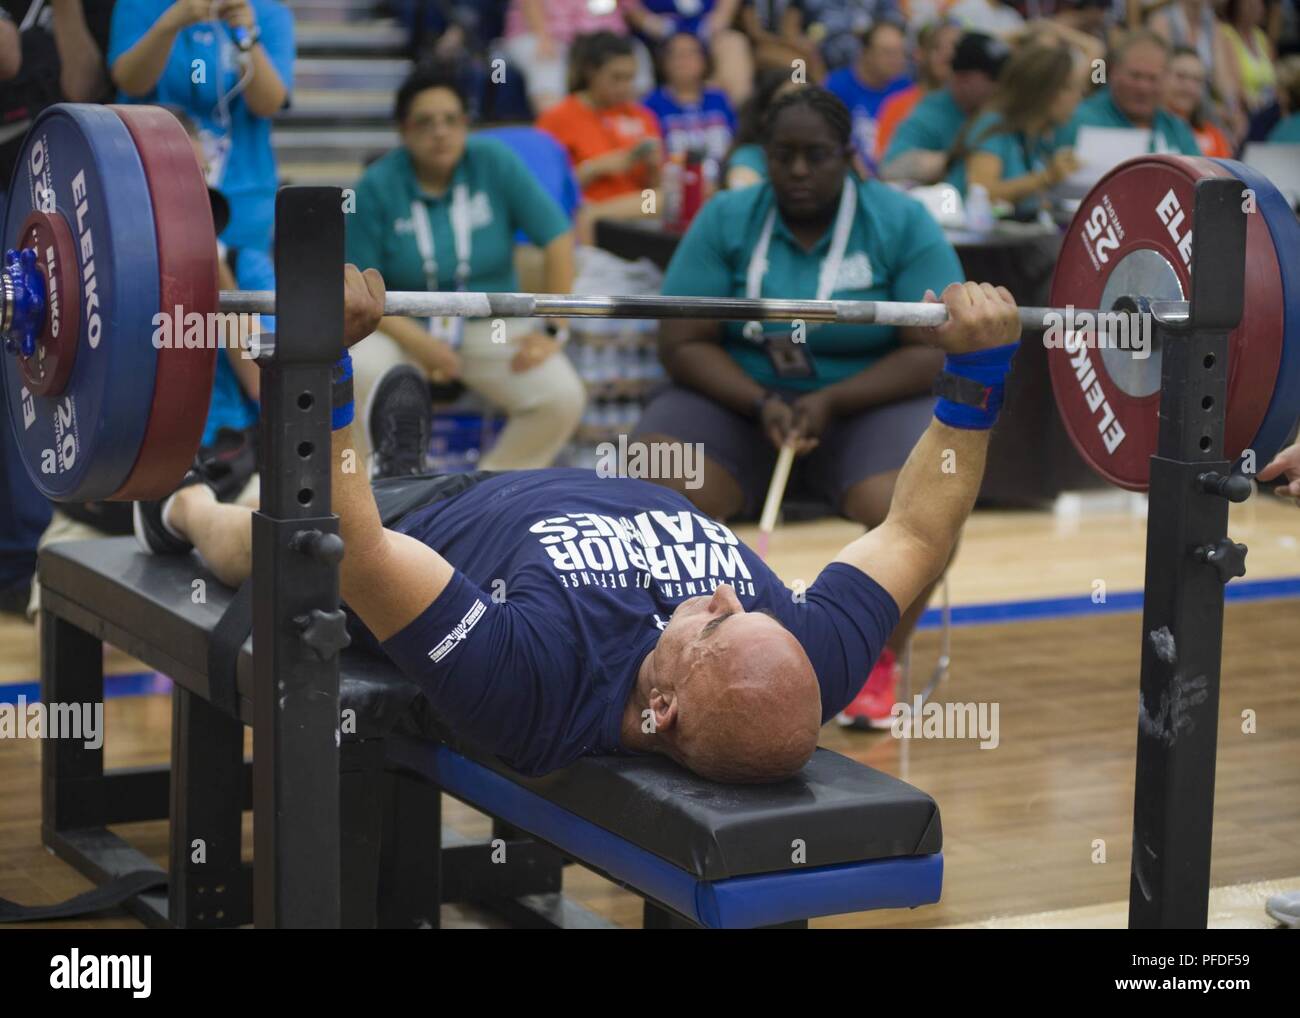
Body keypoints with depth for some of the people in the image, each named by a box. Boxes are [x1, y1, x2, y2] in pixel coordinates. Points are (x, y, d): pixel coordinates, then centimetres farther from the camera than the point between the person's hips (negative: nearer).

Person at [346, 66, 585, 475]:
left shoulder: (495, 162, -8)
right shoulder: (376, 187, -9)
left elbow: (557, 238, -6)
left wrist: (553, 330, -10)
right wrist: (419, 344, -22)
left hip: (492, 327, 1)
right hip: (403, 327, -1)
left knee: (562, 396, -22)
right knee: (356, 372, -32)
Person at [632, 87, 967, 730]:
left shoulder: (902, 223, -4)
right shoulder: (726, 220, 0)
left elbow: (936, 351, -9)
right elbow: (682, 344, -3)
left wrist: (829, 402, -21)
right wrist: (762, 403, -20)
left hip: (868, 405, -1)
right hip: (742, 401, 1)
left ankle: (879, 664, -7)